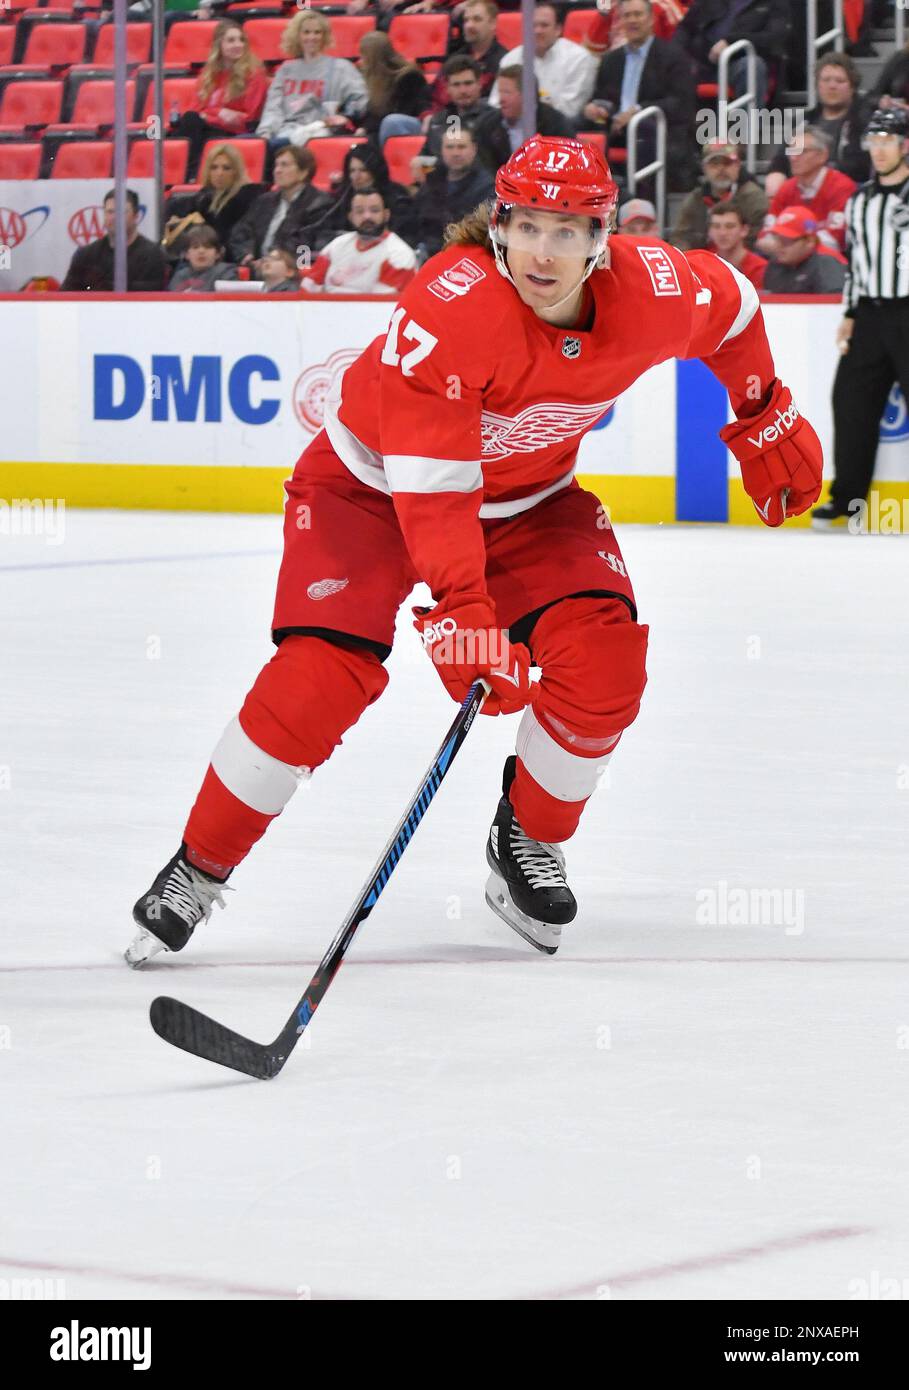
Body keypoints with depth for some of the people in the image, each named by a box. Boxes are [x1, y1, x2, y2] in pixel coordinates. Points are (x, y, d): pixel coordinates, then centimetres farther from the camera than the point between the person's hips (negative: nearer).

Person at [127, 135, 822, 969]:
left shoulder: (654, 292, -20)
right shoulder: (449, 306, -35)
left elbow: (730, 308, 5)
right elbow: (429, 482, -36)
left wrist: (765, 418, 15)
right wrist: (463, 610, -41)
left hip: (527, 495, 5)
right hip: (374, 483, -4)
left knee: (604, 659, -16)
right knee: (323, 674, -20)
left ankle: (529, 841, 10)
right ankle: (198, 870, -3)